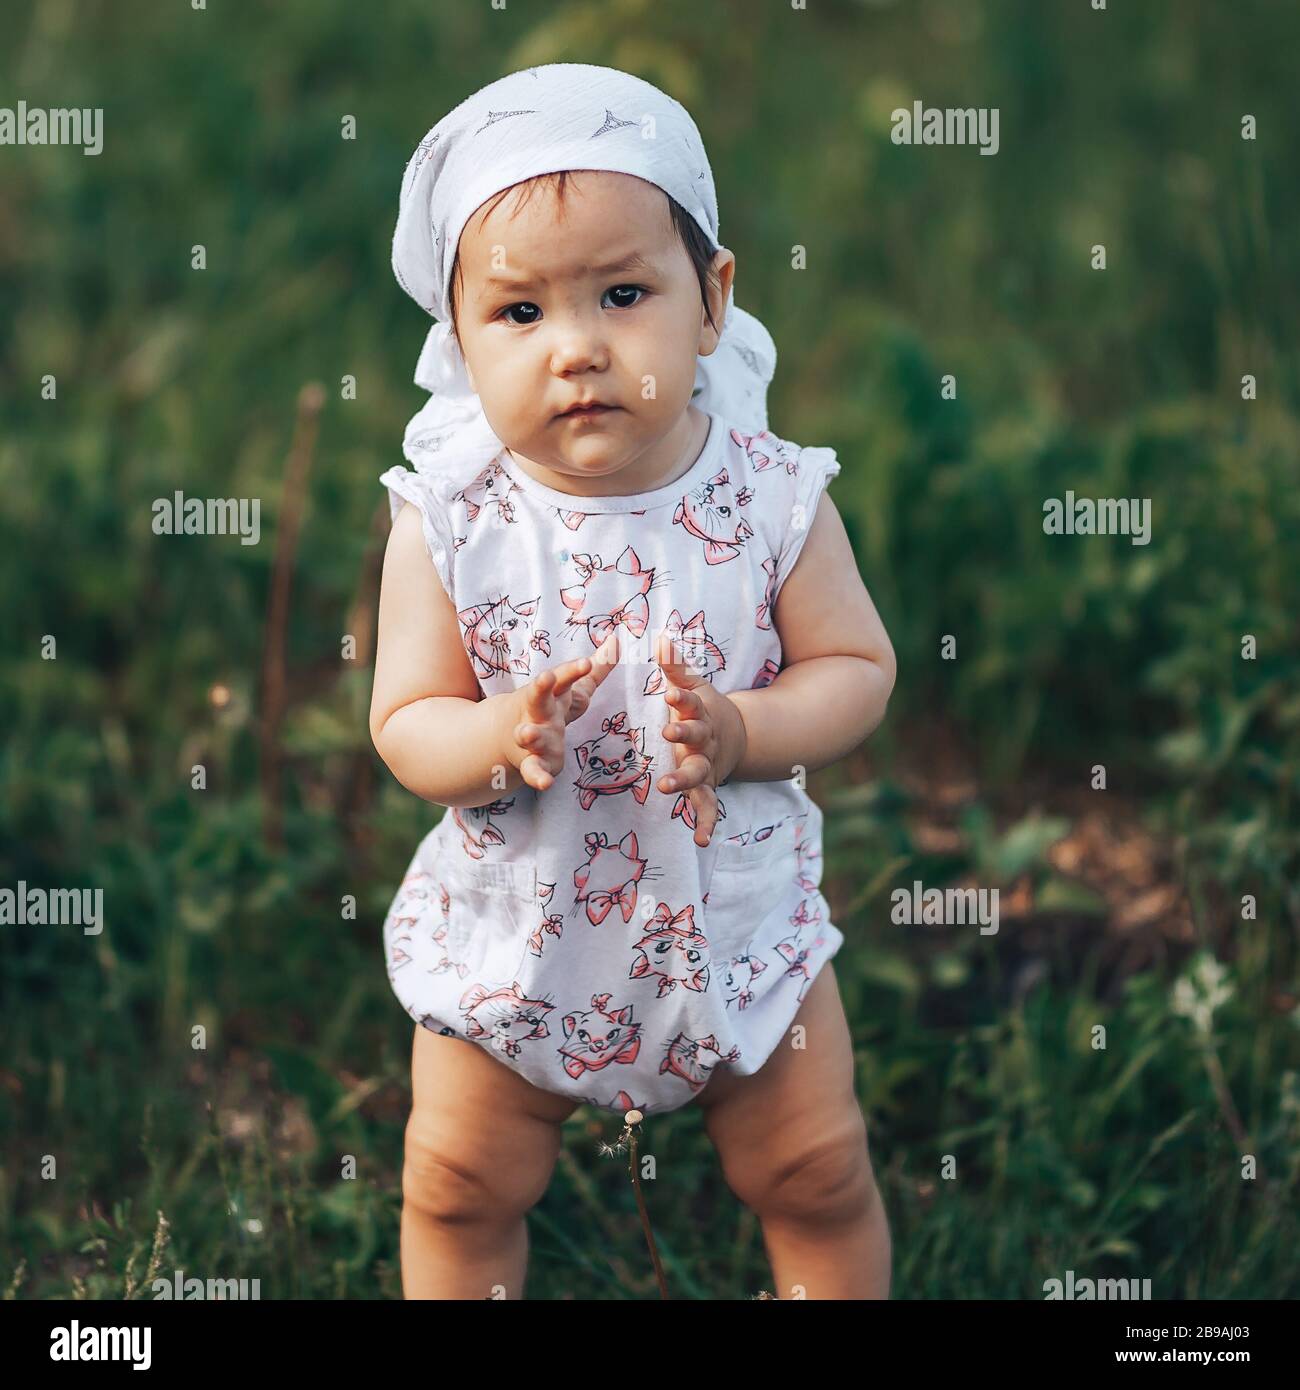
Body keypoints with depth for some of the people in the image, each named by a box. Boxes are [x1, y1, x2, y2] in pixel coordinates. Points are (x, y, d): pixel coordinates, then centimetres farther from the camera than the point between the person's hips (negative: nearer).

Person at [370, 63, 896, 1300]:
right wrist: (499, 738, -36)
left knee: (817, 1179, 16)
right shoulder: (447, 523, -19)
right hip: (514, 934, 0)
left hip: (736, 916, 0)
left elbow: (857, 670, -10)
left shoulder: (772, 497, -17)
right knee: (458, 1195, 17)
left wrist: (741, 730, -29)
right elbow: (404, 724, -15)